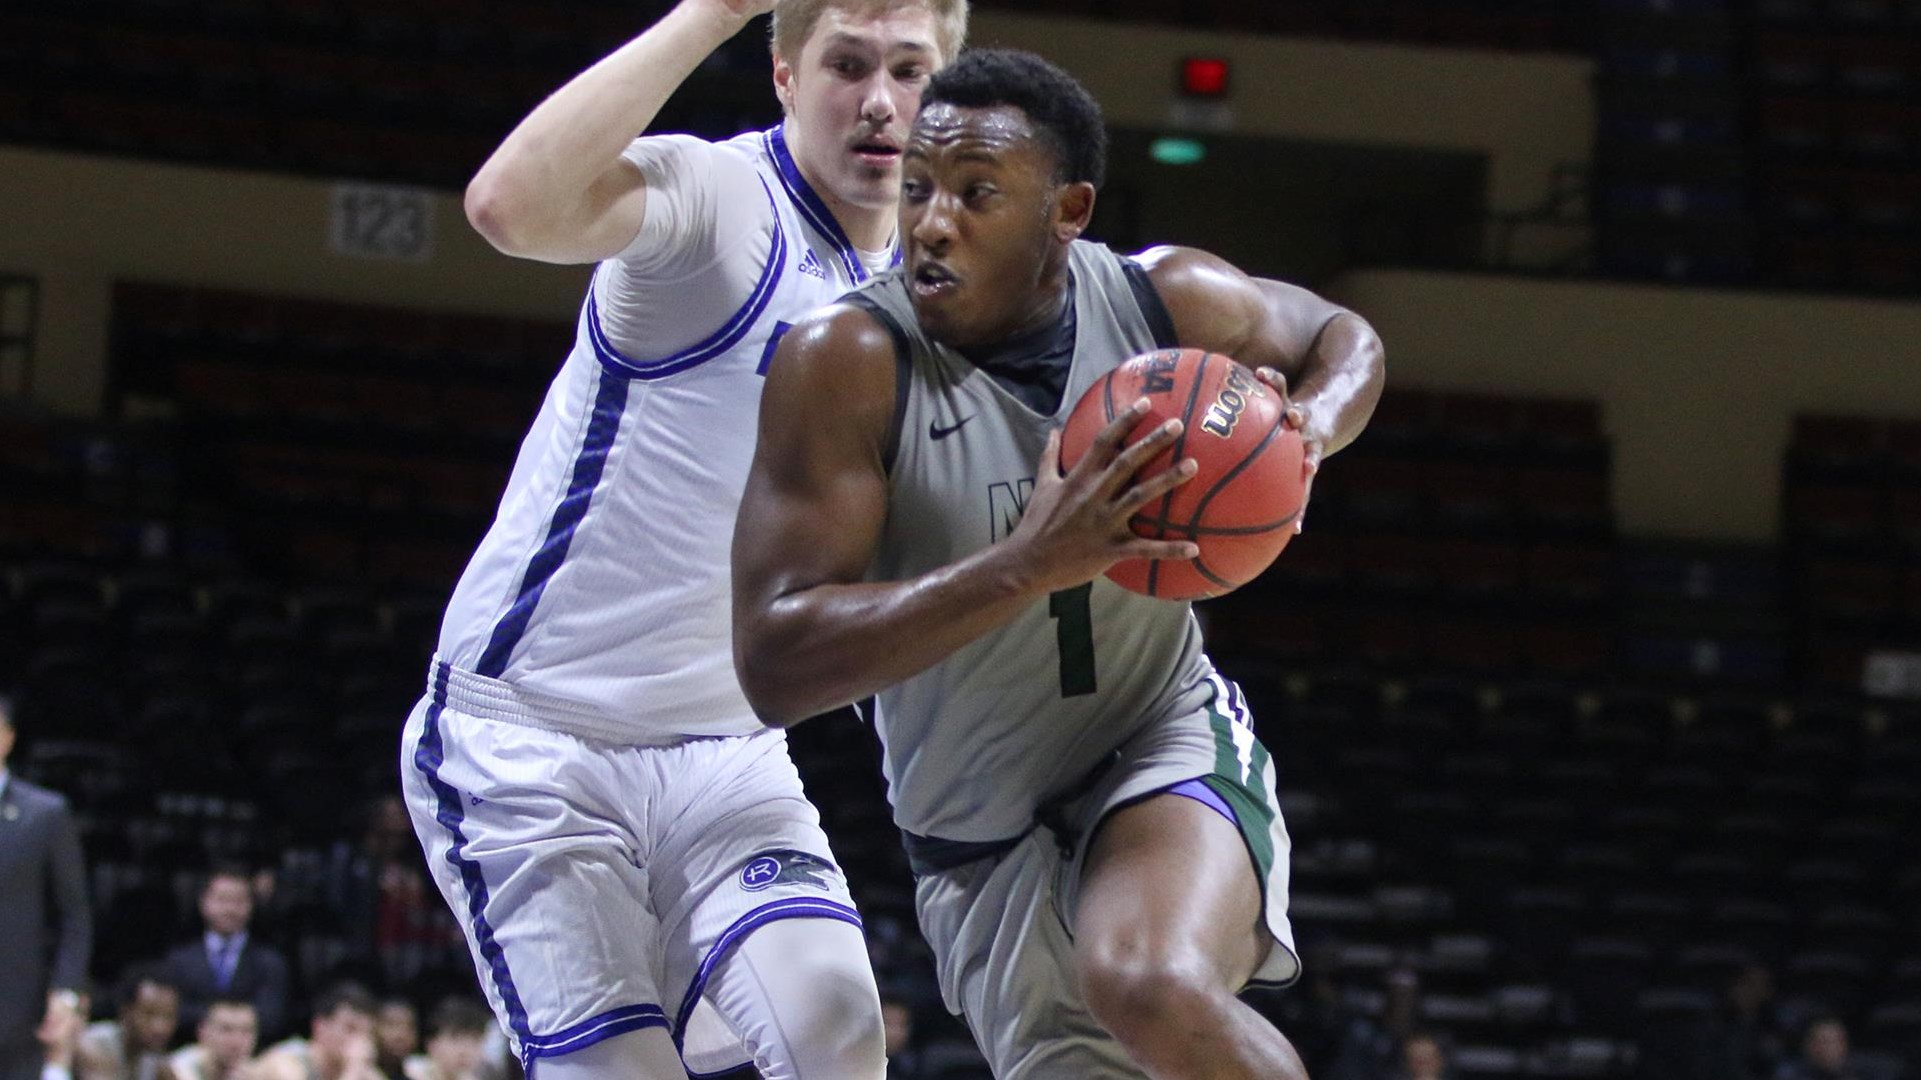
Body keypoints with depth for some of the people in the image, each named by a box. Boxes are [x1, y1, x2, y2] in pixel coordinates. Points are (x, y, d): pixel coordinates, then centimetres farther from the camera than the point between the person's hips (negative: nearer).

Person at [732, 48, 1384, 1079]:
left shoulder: (1169, 301, -11)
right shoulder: (849, 362, -21)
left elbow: (1344, 340, 13)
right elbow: (773, 665, -29)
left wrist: (1304, 434, -12)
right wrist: (1032, 565, -38)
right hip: (986, 847, 0)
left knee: (1152, 988, -32)